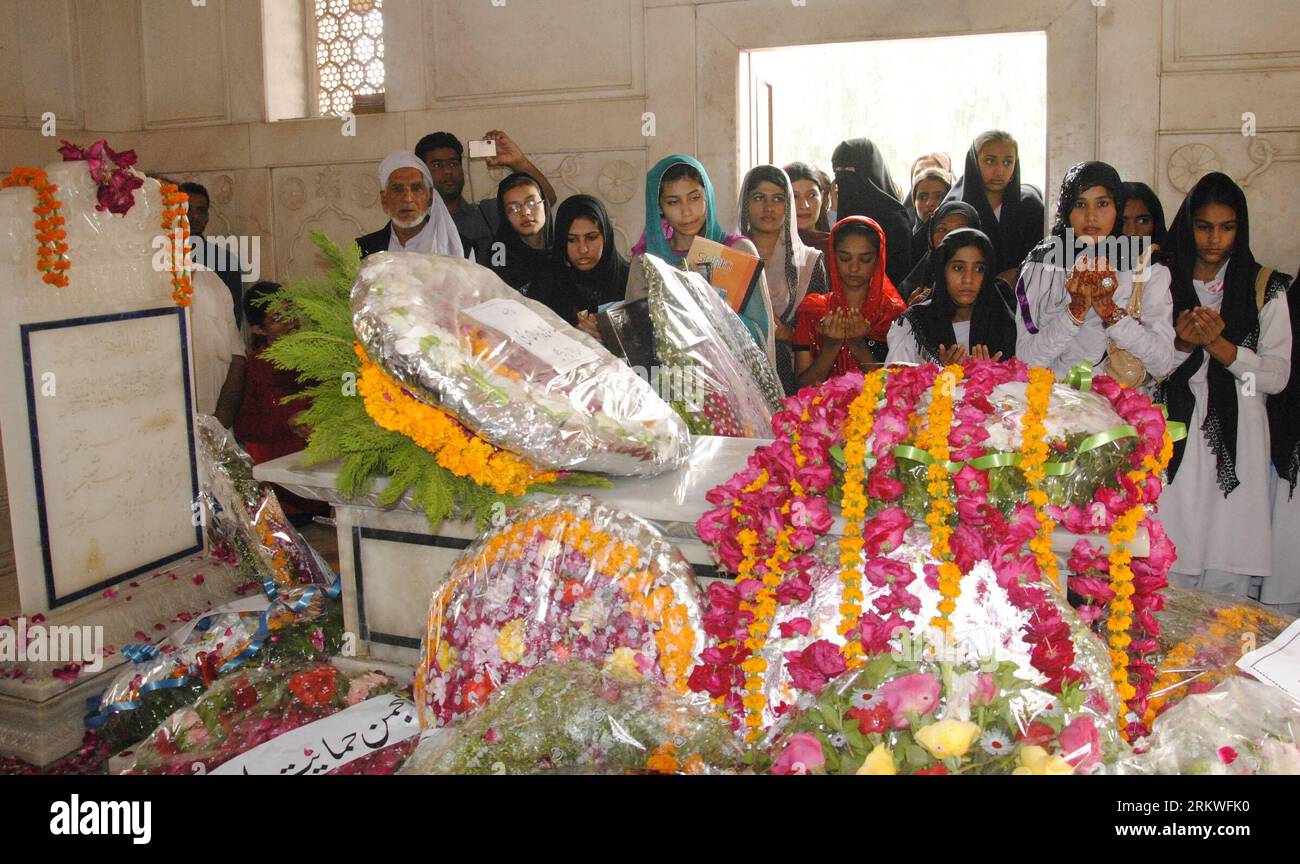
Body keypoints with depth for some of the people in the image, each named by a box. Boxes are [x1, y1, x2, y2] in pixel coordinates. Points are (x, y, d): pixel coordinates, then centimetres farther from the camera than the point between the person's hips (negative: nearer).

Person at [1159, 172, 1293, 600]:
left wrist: (1219, 345, -13)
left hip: (1235, 441, 0)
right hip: (1175, 442, 0)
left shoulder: (1266, 288, 7)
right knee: (1167, 571, -3)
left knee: (1227, 577, -2)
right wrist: (1183, 345, -12)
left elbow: (1277, 375, 0)